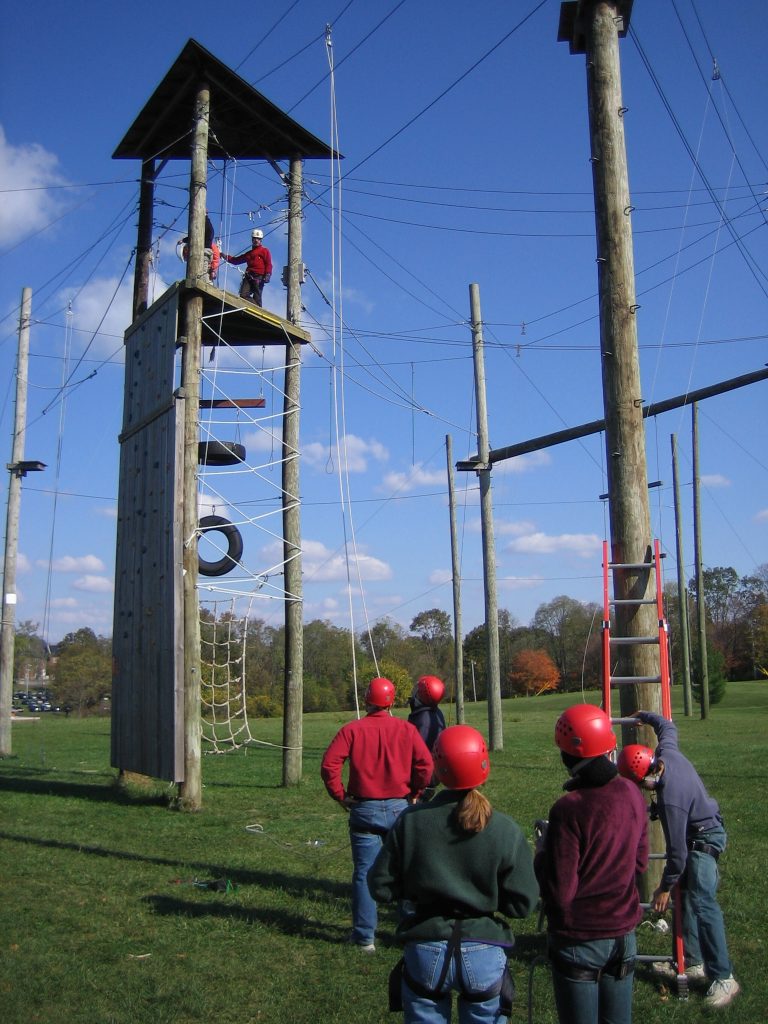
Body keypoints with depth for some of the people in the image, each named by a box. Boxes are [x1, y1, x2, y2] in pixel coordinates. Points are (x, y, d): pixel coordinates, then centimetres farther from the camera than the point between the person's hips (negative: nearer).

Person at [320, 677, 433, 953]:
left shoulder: (352, 730, -5)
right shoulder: (406, 729, -2)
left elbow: (329, 765, -14)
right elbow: (425, 763, -10)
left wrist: (340, 795, -2)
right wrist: (414, 793, 3)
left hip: (364, 810, -1)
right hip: (399, 808, 1)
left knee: (364, 874, 8)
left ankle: (365, 936, 13)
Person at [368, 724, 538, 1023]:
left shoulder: (410, 822, -13)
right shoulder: (505, 831, -13)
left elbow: (381, 887, -6)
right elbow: (522, 903, -10)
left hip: (425, 953, 0)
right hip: (484, 954, 0)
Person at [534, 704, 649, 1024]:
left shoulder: (569, 810, -25)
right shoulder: (632, 795, -6)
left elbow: (559, 892, -21)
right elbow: (640, 863, 7)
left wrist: (542, 851, -6)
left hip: (579, 940, -5)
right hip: (624, 933, 5)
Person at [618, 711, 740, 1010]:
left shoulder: (670, 797, -34)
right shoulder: (666, 750, -14)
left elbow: (677, 850, -26)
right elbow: (667, 726, 12)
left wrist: (665, 887, -14)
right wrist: (645, 715, 31)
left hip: (703, 840, -10)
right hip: (700, 833, 10)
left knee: (702, 903, -17)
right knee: (688, 898, 12)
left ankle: (724, 978, -13)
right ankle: (693, 964, 19)